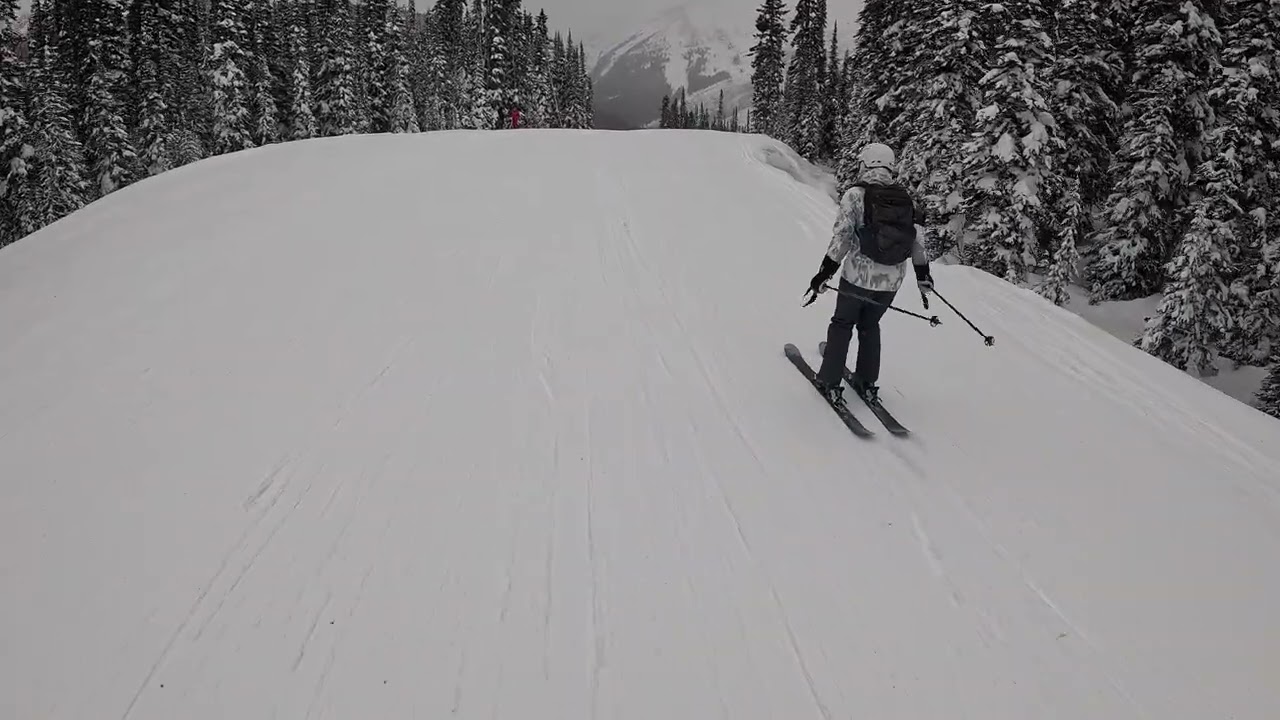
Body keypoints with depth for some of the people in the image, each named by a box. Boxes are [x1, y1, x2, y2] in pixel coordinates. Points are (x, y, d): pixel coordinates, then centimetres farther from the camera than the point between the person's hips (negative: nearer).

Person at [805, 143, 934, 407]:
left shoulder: (855, 195, -9)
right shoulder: (906, 200, 4)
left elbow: (841, 237, -14)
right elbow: (919, 240, 6)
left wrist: (825, 272, -8)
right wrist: (923, 275, 17)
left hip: (858, 277, -4)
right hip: (891, 283, 4)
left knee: (842, 324, 15)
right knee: (870, 326, 23)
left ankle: (830, 382, 18)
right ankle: (867, 383, 30)